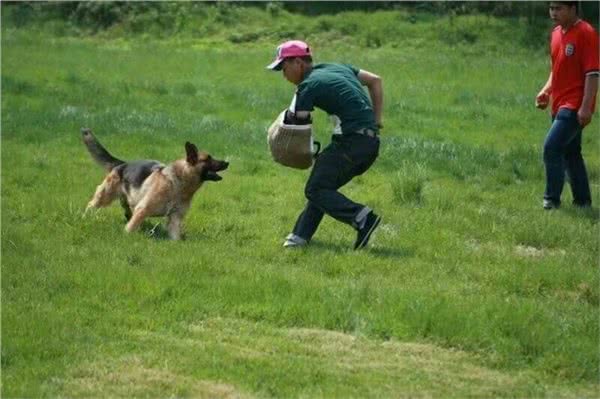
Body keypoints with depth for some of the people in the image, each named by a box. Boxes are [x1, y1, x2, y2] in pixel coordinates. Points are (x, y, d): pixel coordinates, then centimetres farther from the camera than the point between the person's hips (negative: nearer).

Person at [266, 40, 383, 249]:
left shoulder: (308, 86, -5)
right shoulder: (338, 68, 19)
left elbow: (293, 123, -1)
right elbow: (375, 81, 21)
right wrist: (376, 119, 18)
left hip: (351, 142, -9)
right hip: (371, 142, 9)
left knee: (316, 189, -7)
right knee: (323, 185, 16)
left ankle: (362, 218, -22)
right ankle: (301, 236, 15)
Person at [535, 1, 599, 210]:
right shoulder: (556, 33, 13)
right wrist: (546, 90, 9)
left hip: (575, 106, -9)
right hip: (560, 104, 9)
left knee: (552, 147, -16)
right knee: (570, 153, 12)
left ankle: (552, 199, -10)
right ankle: (582, 200, 19)